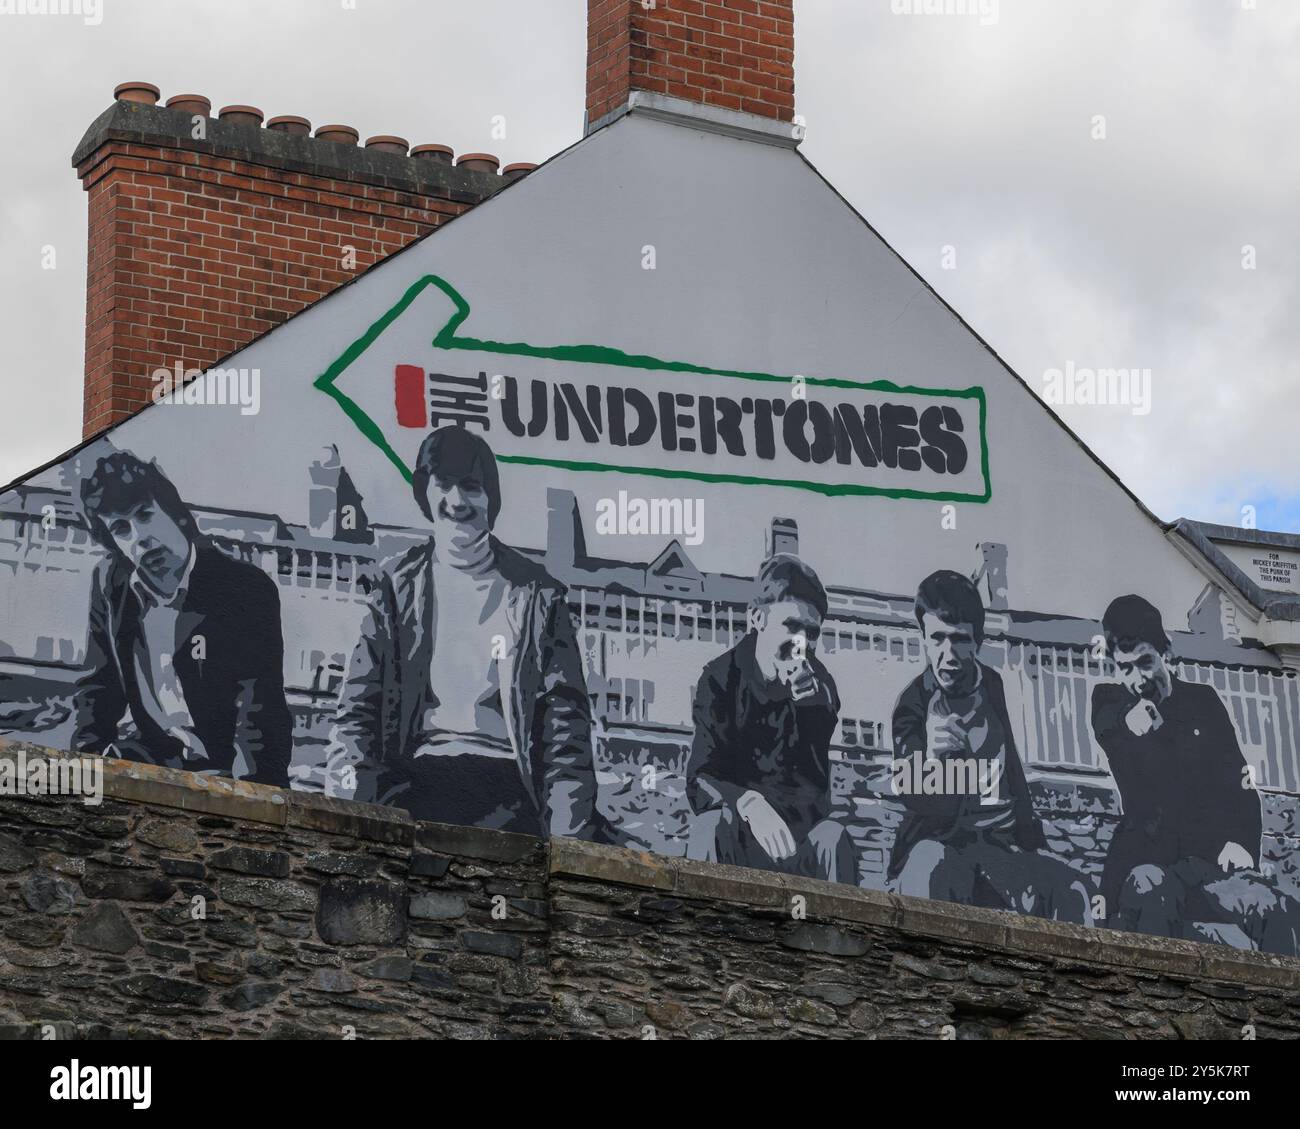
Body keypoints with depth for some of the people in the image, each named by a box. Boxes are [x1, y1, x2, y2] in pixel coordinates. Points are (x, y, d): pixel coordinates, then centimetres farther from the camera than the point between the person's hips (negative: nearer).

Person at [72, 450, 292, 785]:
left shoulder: (248, 590, -15)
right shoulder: (110, 582, 3)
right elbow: (98, 686, 10)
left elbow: (259, 715, -19)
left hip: (224, 767, -5)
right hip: (149, 752, 5)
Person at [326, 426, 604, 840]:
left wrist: (569, 846, -4)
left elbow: (566, 726, 8)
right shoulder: (399, 586, 16)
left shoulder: (536, 596, 13)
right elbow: (356, 708, 12)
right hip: (413, 781, 0)